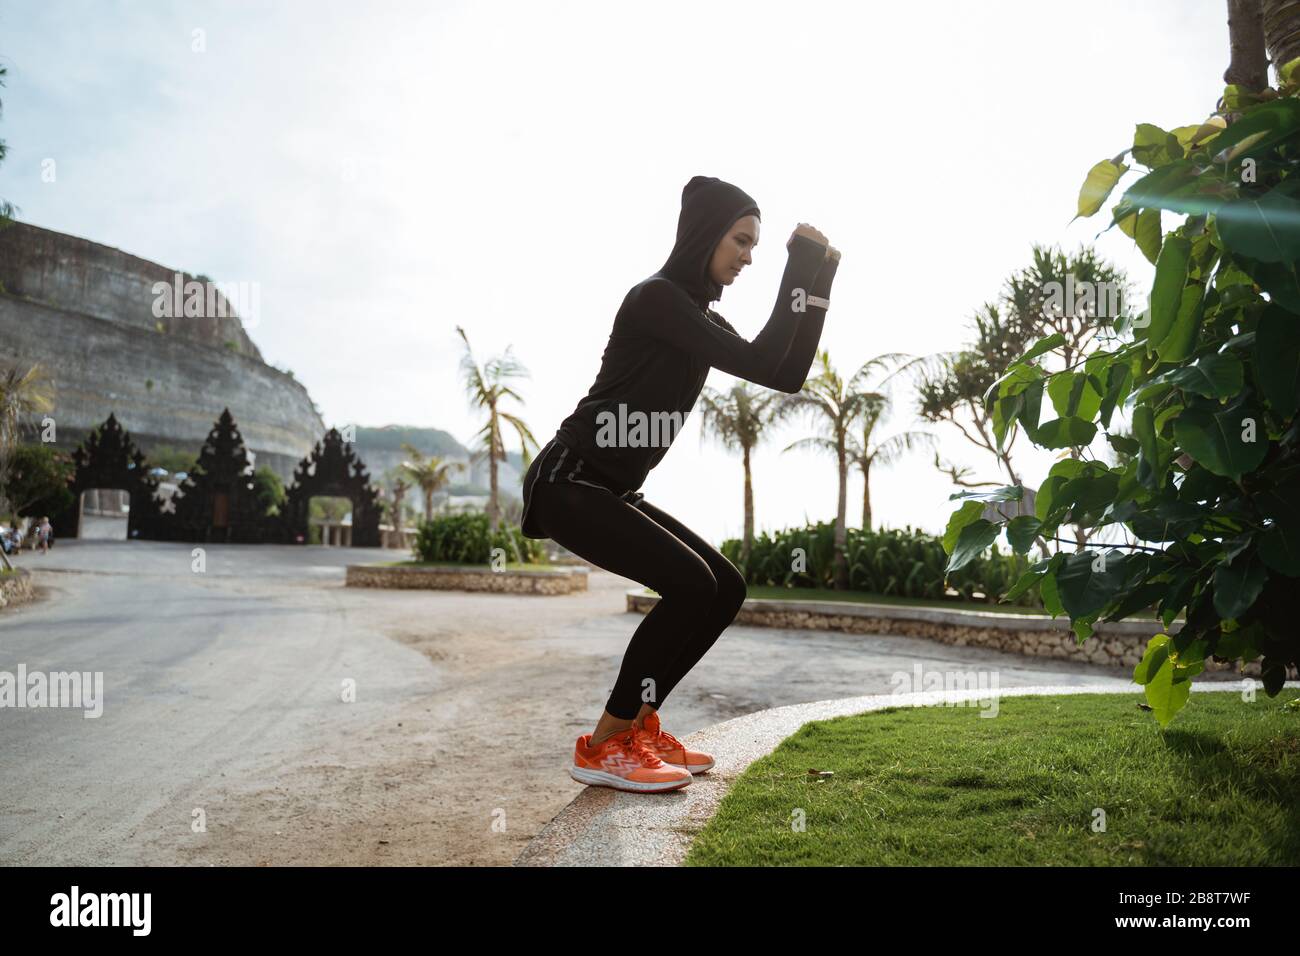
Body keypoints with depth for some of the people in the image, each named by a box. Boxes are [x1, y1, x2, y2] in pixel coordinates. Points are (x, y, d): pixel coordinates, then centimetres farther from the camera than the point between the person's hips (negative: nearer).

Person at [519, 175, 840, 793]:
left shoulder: (702, 318, 15)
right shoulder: (656, 297, -13)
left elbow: (789, 376, 9)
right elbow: (758, 363, -21)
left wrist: (818, 279, 6)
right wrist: (800, 265, -14)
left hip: (612, 491, 9)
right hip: (569, 483, -9)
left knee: (725, 588, 2)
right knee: (690, 584, -21)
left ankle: (637, 725, 13)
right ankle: (603, 747, -8)